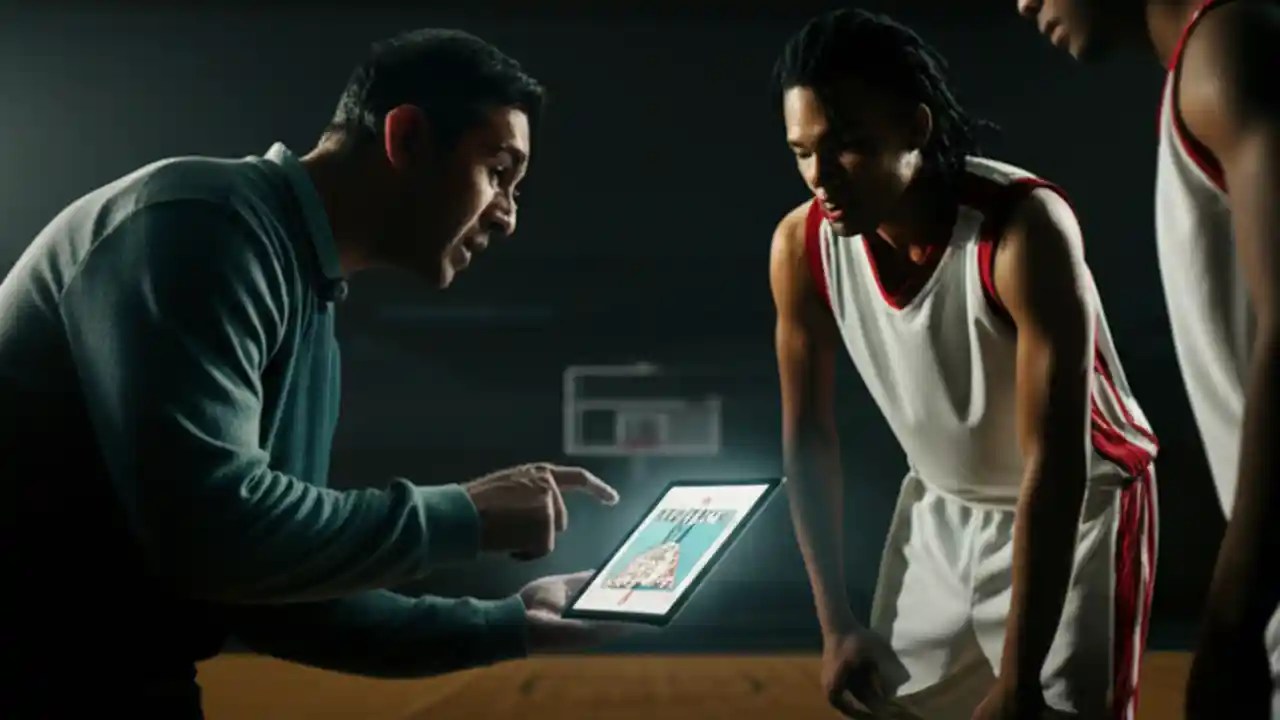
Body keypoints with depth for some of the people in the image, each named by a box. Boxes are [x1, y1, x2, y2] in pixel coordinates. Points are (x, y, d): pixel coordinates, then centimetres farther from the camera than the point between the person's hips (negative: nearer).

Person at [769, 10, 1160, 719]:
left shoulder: (1022, 227, -31)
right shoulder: (801, 244, -16)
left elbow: (1056, 466, -30)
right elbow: (808, 437, -4)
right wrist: (836, 623, -8)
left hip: (1077, 507, -4)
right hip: (939, 511, 5)